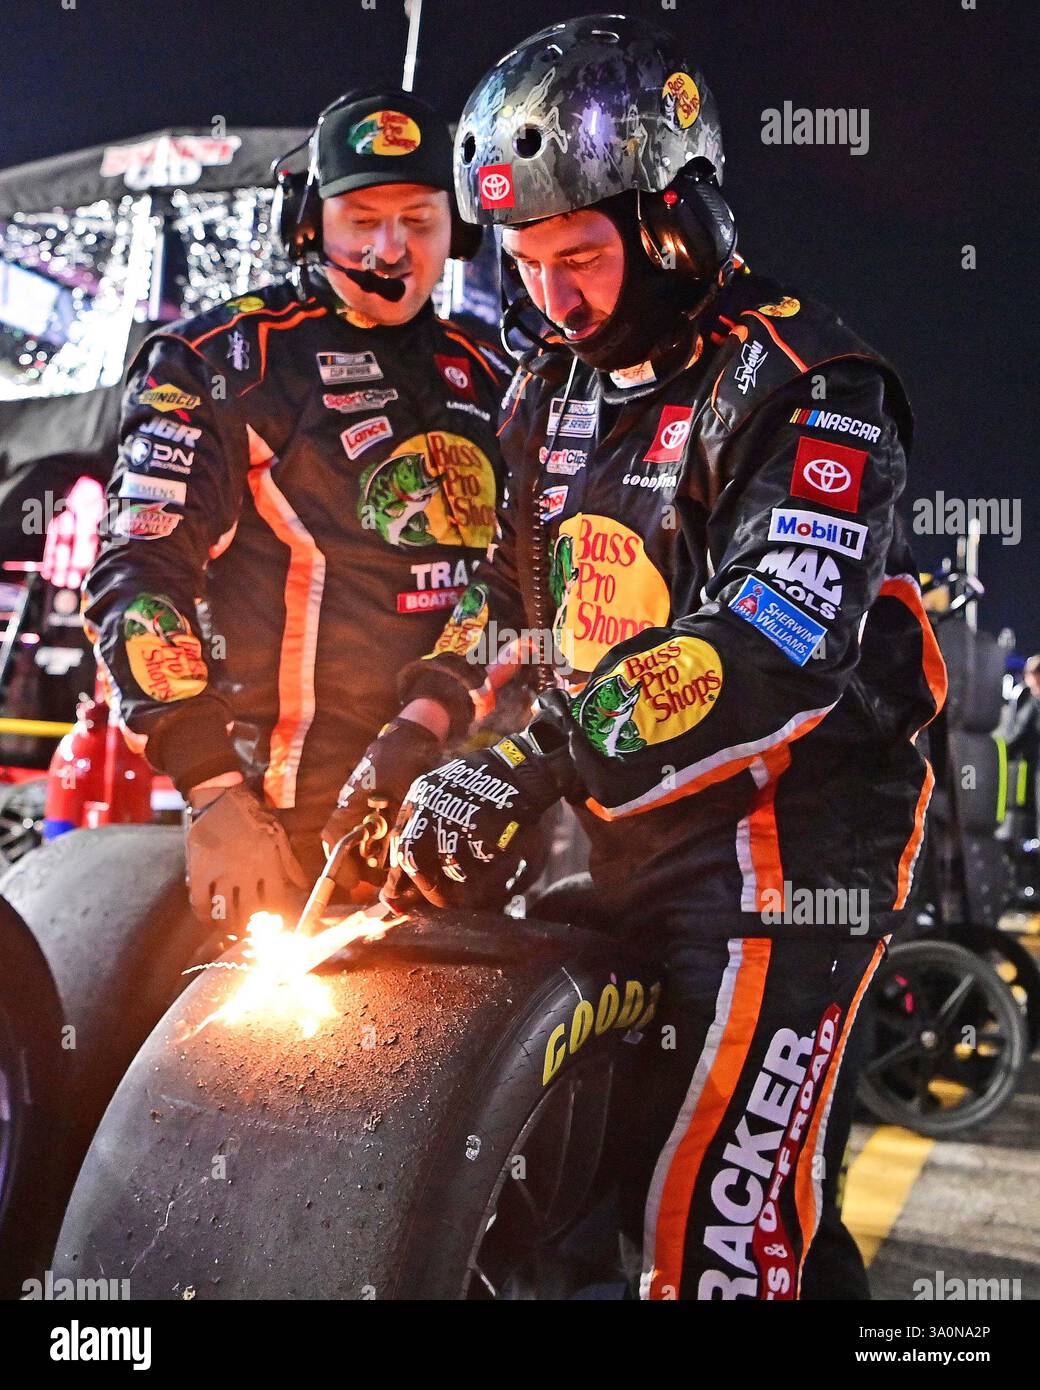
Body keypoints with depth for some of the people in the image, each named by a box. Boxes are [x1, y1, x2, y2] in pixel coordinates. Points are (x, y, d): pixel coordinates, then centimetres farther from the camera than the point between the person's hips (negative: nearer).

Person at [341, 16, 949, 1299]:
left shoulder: (802, 384, -12)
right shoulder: (550, 387, 14)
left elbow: (780, 646, -27)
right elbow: (508, 593, 23)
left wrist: (541, 760, -33)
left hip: (786, 827, -8)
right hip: (626, 837, 8)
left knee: (722, 1210, -16)